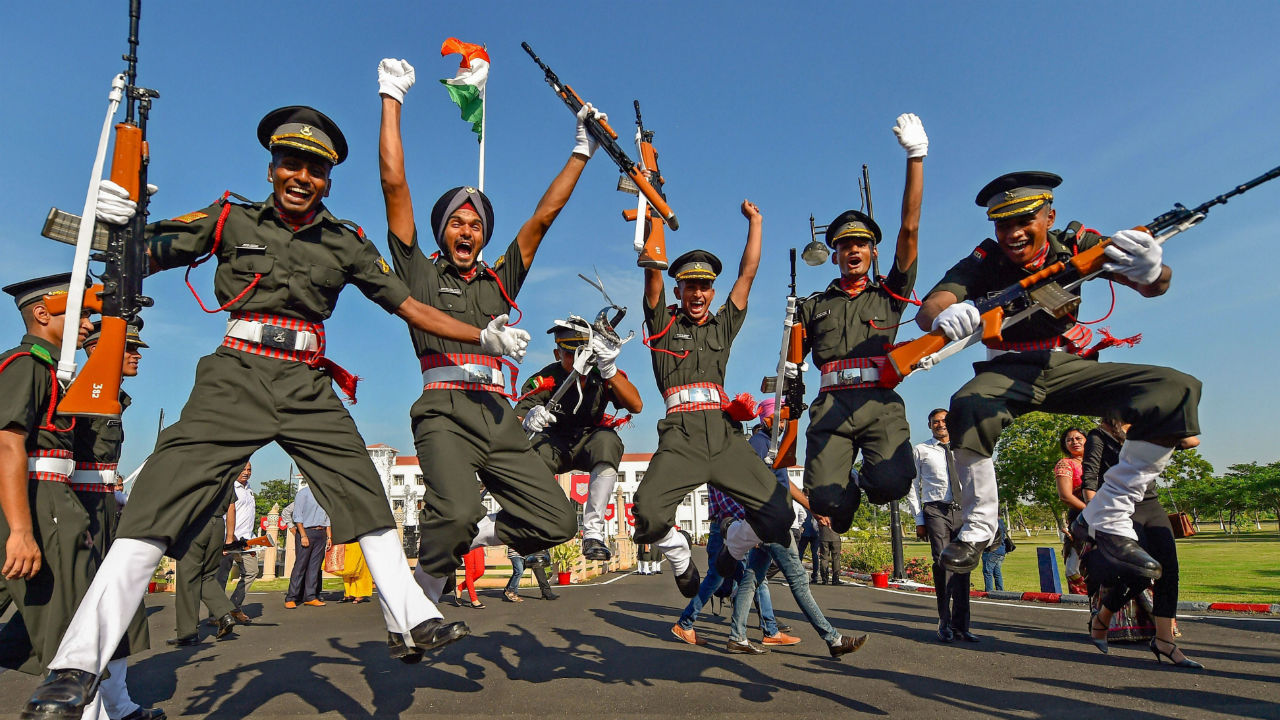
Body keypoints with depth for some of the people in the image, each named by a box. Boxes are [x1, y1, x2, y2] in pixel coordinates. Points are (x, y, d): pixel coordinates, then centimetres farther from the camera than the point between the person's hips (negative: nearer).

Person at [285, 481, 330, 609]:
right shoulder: (303, 492, -1)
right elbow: (297, 516, -7)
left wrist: (329, 537, 13)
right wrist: (303, 535, -14)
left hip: (321, 534, 6)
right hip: (306, 532, -6)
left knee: (315, 566, 4)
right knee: (300, 565, -6)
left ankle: (310, 597, 6)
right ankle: (291, 598, -1)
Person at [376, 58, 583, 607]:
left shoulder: (500, 280, 24)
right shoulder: (420, 273, 14)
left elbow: (544, 215, 24)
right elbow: (394, 183, 10)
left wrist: (581, 152, 25)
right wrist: (392, 99, 13)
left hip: (498, 416, 5)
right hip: (445, 410, -4)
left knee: (557, 521, -7)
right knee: (455, 510, -30)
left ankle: (470, 534, 19)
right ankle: (422, 594, 1)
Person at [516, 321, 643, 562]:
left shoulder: (601, 375, -16)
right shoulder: (545, 380, -18)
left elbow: (636, 406, -30)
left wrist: (609, 370, -43)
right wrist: (527, 422, -50)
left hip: (590, 441, 1)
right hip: (555, 443, 0)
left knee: (607, 440, -35)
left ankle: (593, 534, -30)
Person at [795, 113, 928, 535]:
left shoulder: (889, 294, 18)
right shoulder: (814, 306, 22)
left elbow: (909, 228, 9)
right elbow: (792, 358, 25)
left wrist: (916, 157, 4)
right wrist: (788, 372, -1)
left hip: (880, 403, 0)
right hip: (831, 405, 1)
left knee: (891, 484, -26)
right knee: (825, 499, -19)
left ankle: (872, 477, 10)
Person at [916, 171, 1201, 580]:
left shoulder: (1074, 245, -6)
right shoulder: (984, 261, -11)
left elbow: (1152, 287, -16)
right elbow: (927, 310, -26)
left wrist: (1151, 272, -43)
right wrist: (943, 316, -53)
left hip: (1070, 369, 3)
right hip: (1009, 373, -3)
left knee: (1178, 390, -19)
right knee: (967, 409, -37)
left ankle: (1107, 519, -11)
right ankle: (979, 527, -14)